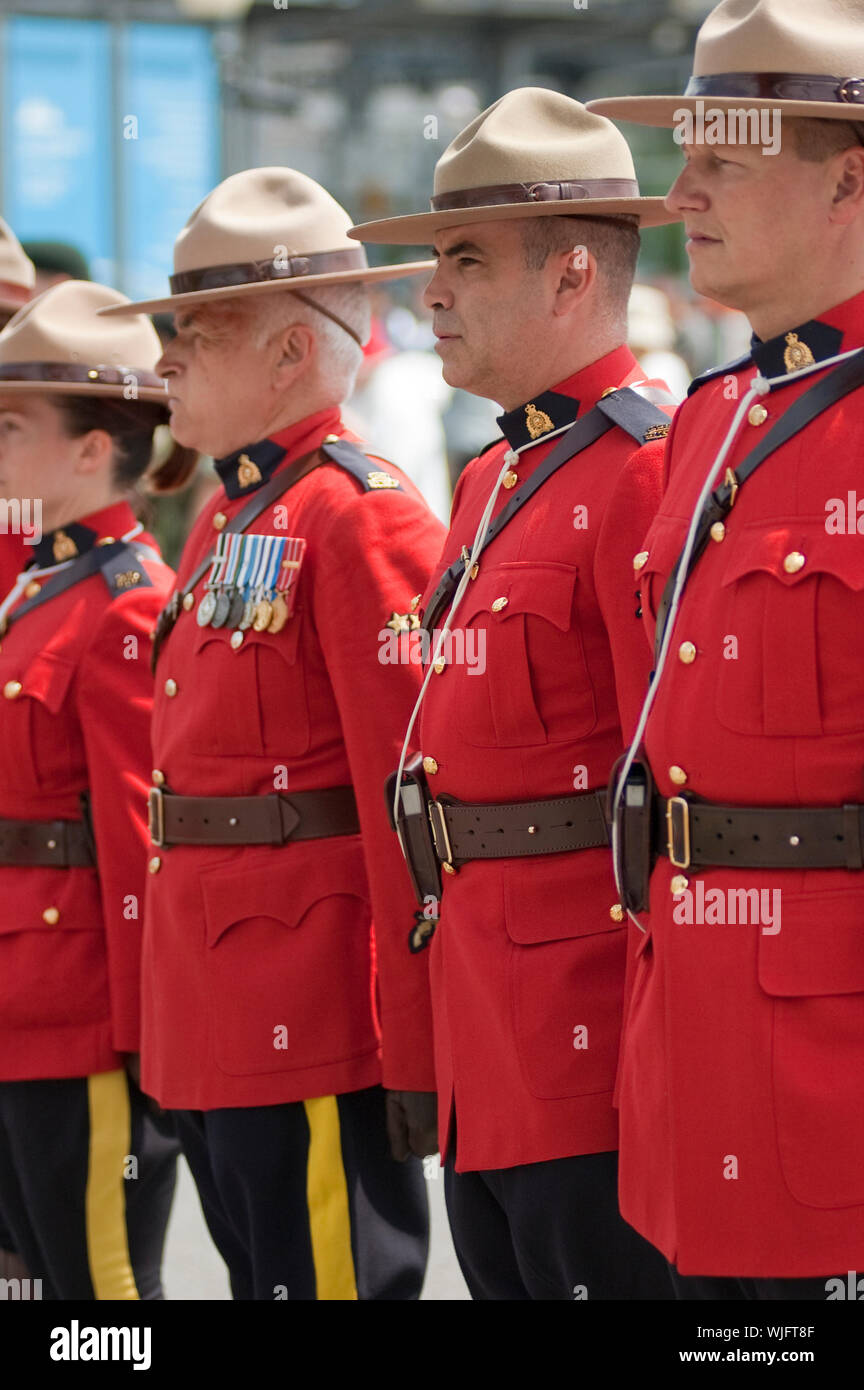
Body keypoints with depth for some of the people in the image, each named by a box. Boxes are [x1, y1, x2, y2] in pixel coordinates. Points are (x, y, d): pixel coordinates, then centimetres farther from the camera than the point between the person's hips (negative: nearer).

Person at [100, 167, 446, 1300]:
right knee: (260, 1274, 14)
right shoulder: (226, 518, 17)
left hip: (314, 1022, -10)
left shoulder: (362, 517, -12)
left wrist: (416, 1053, -19)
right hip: (210, 1024, 10)